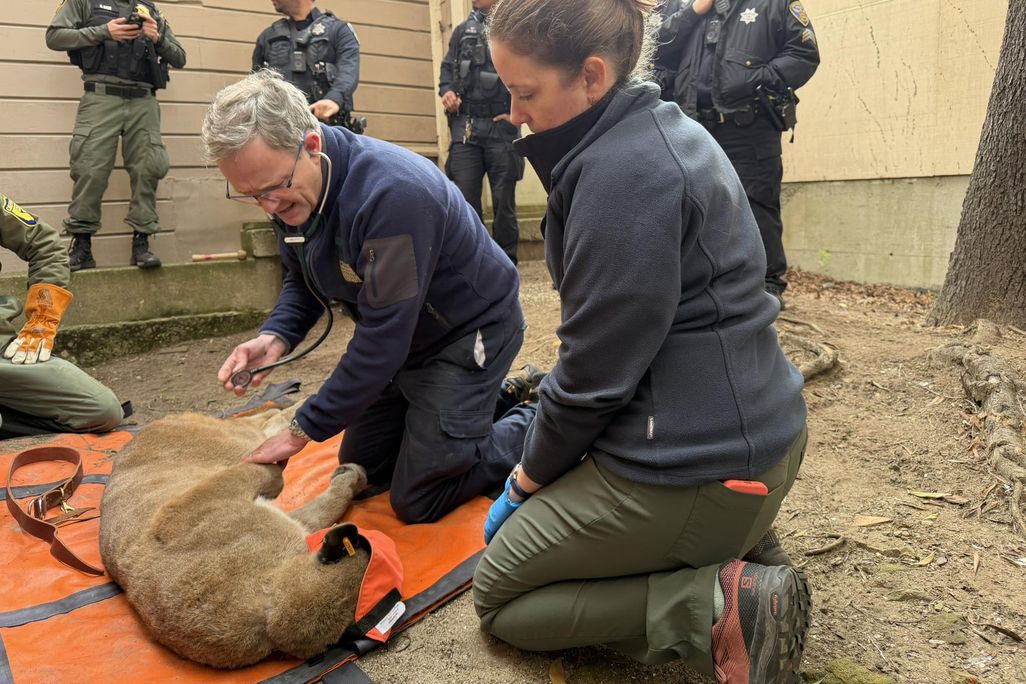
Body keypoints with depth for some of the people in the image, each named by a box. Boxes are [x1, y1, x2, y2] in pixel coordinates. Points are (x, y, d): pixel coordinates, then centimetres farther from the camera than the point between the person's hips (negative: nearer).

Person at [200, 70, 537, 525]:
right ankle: (494, 398, 28)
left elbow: (383, 338, -32)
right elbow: (302, 279, 8)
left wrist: (304, 429, -23)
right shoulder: (290, 191, -9)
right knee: (360, 470, 17)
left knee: (418, 500, -6)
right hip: (404, 338, 8)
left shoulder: (392, 192, -35)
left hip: (472, 330, -8)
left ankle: (535, 427, 14)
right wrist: (276, 337, -14)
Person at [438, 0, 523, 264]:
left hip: (502, 126, -3)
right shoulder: (463, 30, 18)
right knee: (464, 198, -2)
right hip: (465, 126, 3)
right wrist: (446, 91, 2)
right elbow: (447, 67, 23)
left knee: (504, 200, 2)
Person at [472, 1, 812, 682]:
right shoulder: (660, 130, 8)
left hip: (698, 465, -10)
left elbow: (595, 367, -19)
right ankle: (734, 552, 15)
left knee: (497, 595, 9)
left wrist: (529, 475, -1)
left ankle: (721, 608, -5)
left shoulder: (621, 170, -22)